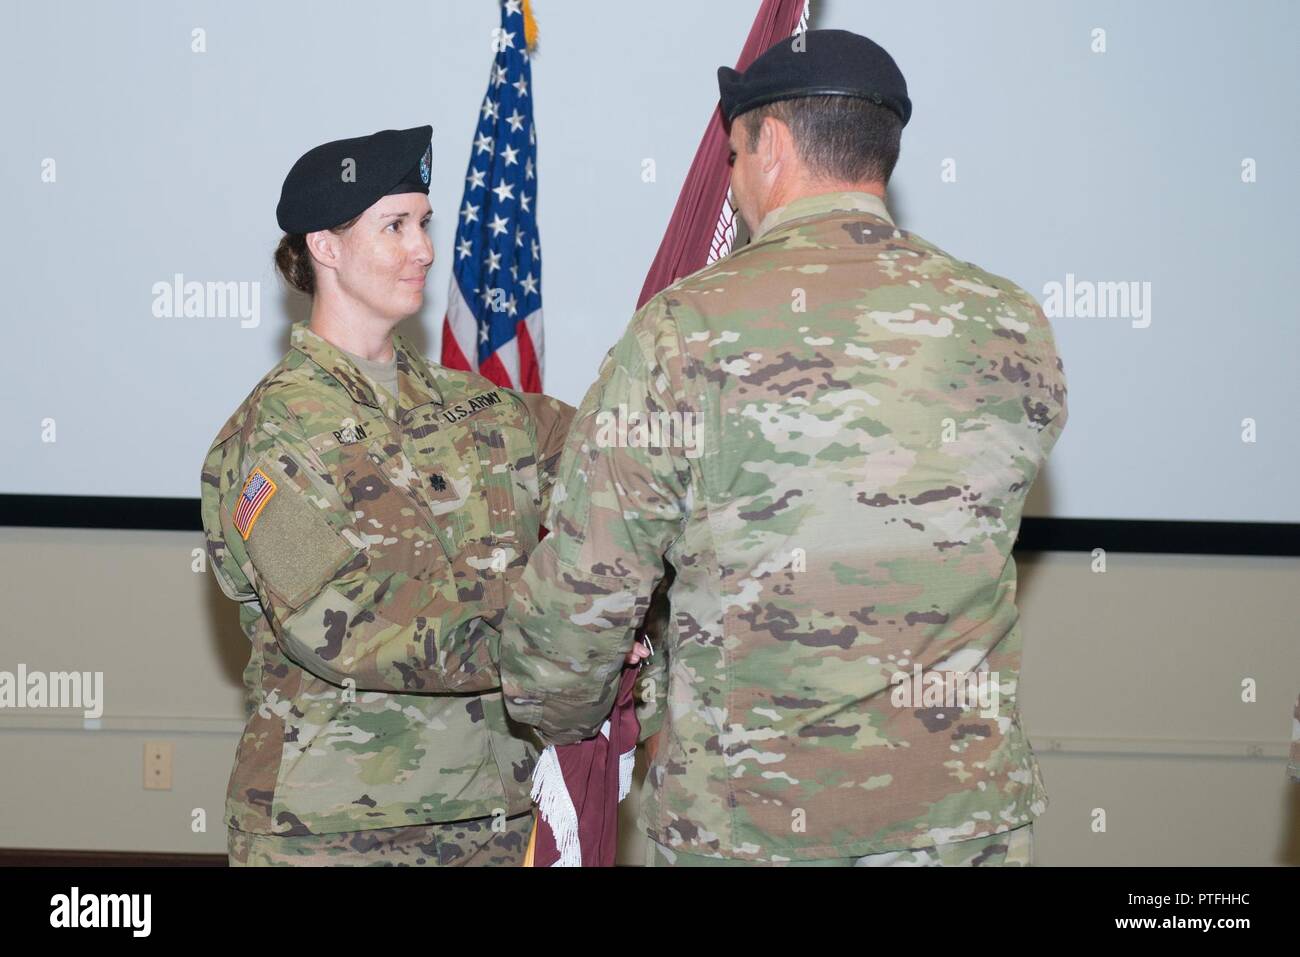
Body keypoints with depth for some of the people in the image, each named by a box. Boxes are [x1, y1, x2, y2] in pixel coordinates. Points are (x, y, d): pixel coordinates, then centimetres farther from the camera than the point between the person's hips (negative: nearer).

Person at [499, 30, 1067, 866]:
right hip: (968, 813, 3)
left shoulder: (681, 335, -12)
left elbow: (582, 593, -9)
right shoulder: (1015, 327, -2)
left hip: (741, 824, -3)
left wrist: (566, 718, 11)